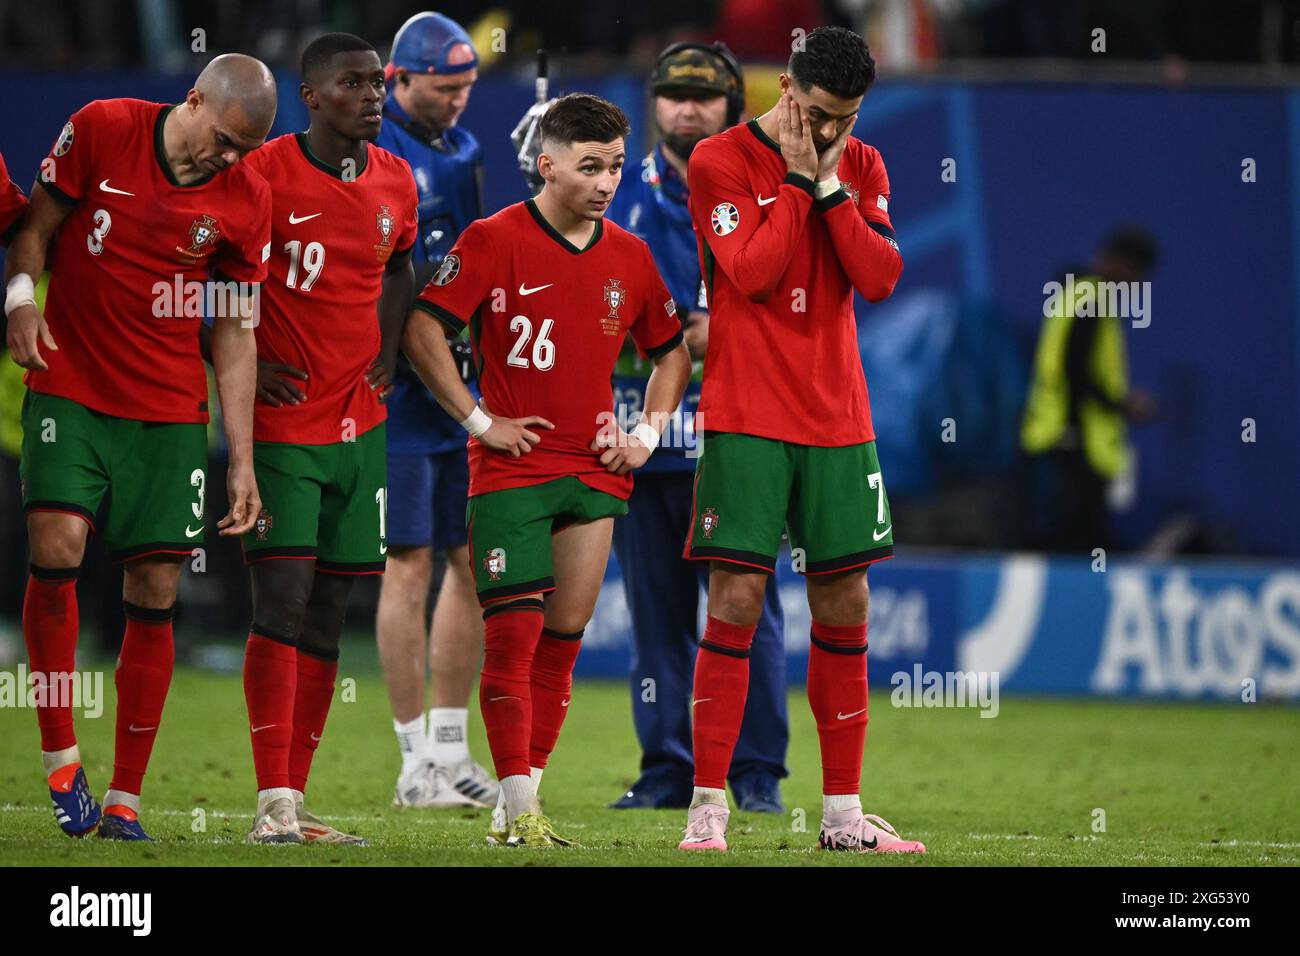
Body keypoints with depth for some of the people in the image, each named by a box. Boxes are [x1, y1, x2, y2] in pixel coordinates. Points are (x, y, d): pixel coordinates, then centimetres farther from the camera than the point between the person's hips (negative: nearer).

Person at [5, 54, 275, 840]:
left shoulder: (247, 199, 0)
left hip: (170, 413, 2)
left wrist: (242, 461, 4)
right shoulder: (100, 130, -6)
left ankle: (124, 803, 6)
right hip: (70, 387, -2)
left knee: (156, 596, -2)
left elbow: (234, 334, 6)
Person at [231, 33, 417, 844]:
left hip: (359, 425, 6)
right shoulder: (266, 174, -11)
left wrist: (388, 356, 11)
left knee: (327, 615, 6)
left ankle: (297, 800, 10)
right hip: (284, 421, -6)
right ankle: (273, 802, -13)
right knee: (283, 601, -13)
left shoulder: (395, 183, 7)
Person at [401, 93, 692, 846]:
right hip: (511, 470, -5)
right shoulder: (494, 241, -6)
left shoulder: (630, 256, 8)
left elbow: (673, 352, 22)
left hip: (596, 472, 5)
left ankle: (526, 796, 11)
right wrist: (479, 422, -10)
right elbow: (424, 332, -9)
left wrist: (648, 433, 9)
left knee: (563, 640, 5)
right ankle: (518, 810, -9)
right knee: (514, 634, -10)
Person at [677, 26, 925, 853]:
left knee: (845, 606, 5)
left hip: (838, 421, 5)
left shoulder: (862, 167, 9)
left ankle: (843, 813, 11)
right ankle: (709, 807, -5)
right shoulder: (721, 162, -5)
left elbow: (880, 278, -3)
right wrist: (796, 178, -12)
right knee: (737, 599, -9)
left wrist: (829, 184, -8)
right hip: (747, 420, -5)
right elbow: (752, 273, -16)